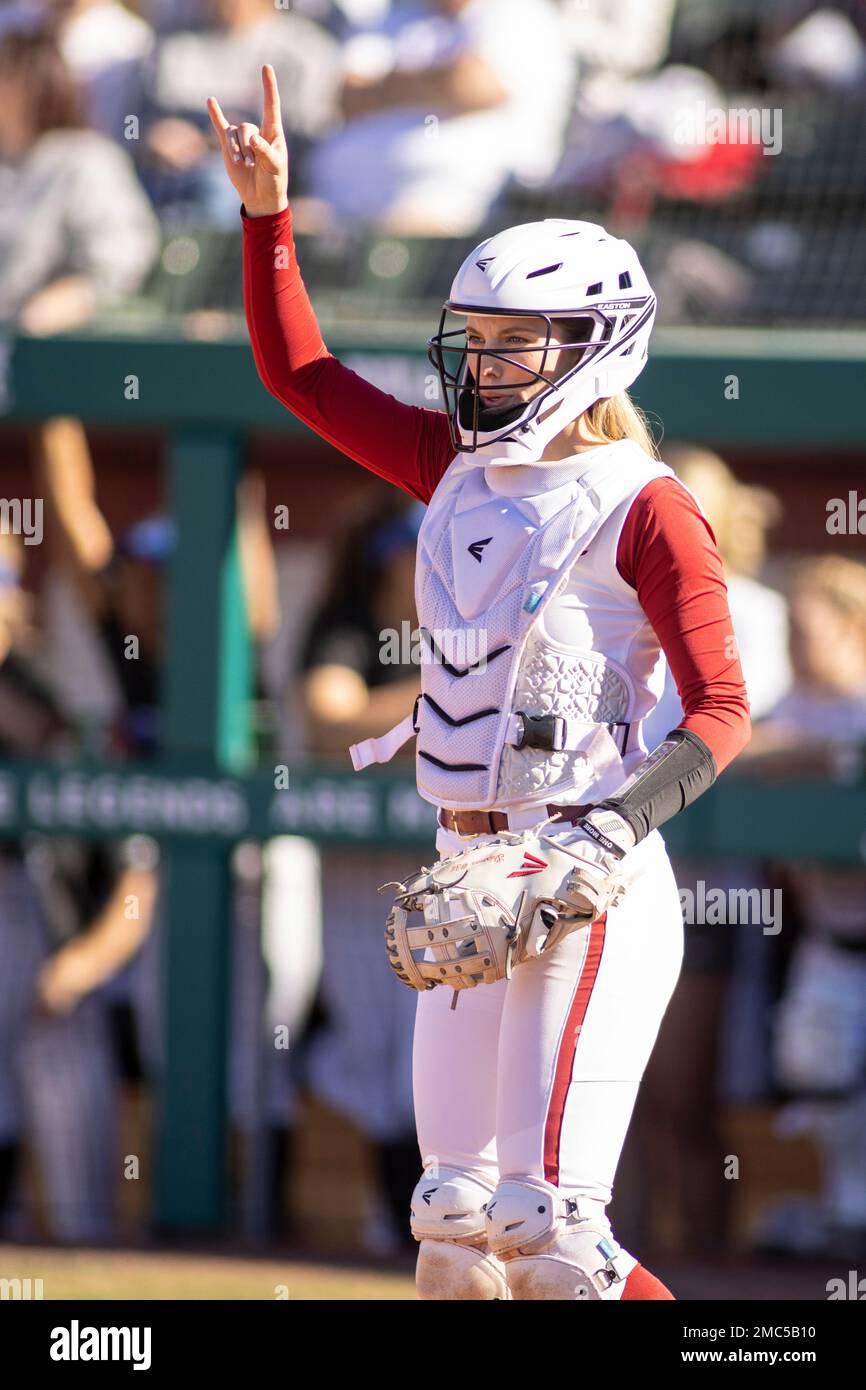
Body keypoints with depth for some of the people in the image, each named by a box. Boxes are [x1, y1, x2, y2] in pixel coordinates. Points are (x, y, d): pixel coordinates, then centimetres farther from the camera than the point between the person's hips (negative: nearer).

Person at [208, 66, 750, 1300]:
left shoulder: (644, 510, -10)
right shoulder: (462, 471, 12)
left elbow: (721, 710, -15)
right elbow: (298, 371, 17)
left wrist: (620, 821, -30)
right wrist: (269, 213, 7)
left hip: (589, 885, -8)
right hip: (472, 878, 8)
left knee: (543, 1218, -14)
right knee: (455, 1214, 9)